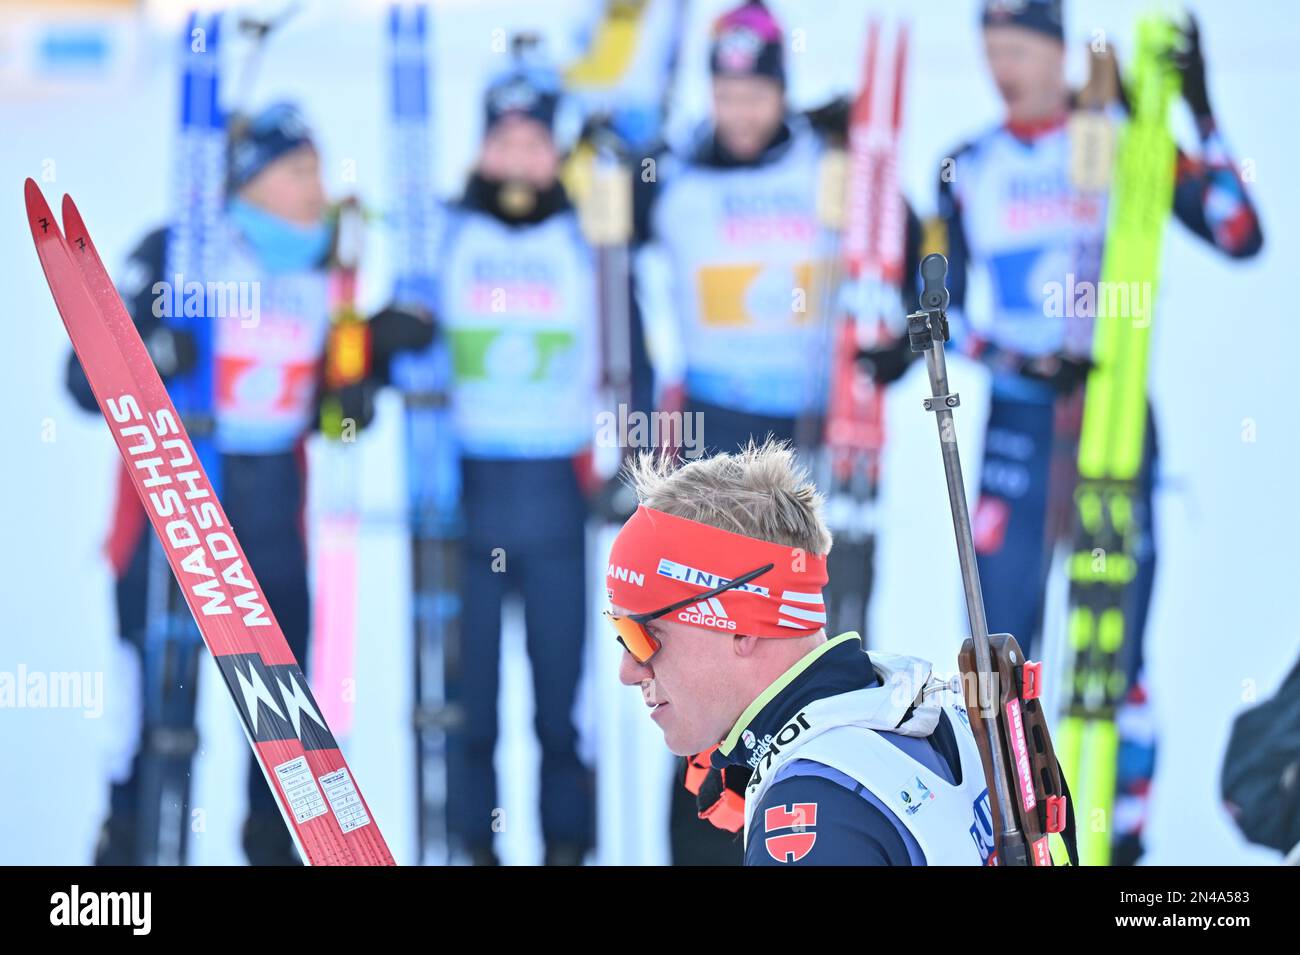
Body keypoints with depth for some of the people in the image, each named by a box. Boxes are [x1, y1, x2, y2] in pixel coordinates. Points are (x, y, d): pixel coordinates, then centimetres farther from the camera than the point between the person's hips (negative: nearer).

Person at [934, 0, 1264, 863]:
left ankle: (1127, 833, 3)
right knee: (998, 633, -1)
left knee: (1118, 632, -4)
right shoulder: (969, 171, 7)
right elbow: (949, 307, 6)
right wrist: (1026, 362, -12)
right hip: (1017, 420, 2)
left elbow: (1240, 236, -10)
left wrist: (1205, 122, -18)